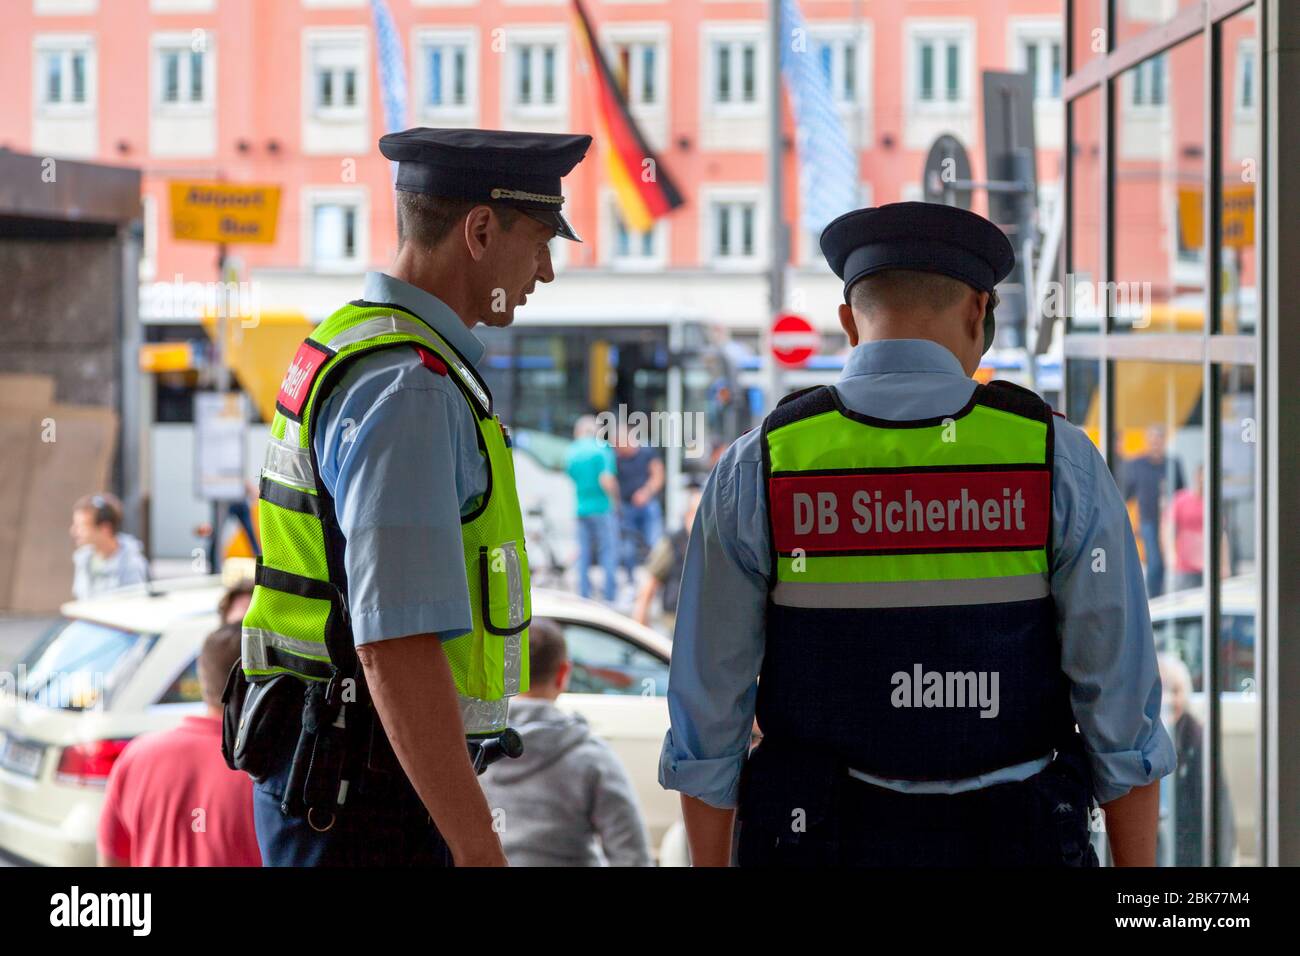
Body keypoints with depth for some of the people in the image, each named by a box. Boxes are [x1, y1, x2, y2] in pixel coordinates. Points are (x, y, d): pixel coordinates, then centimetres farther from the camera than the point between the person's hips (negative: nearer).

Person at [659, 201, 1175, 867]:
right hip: (1008, 851, 0)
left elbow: (708, 708, -3)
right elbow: (1121, 704, -5)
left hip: (827, 854, 0)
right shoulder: (1058, 463, -6)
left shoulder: (756, 472, -6)